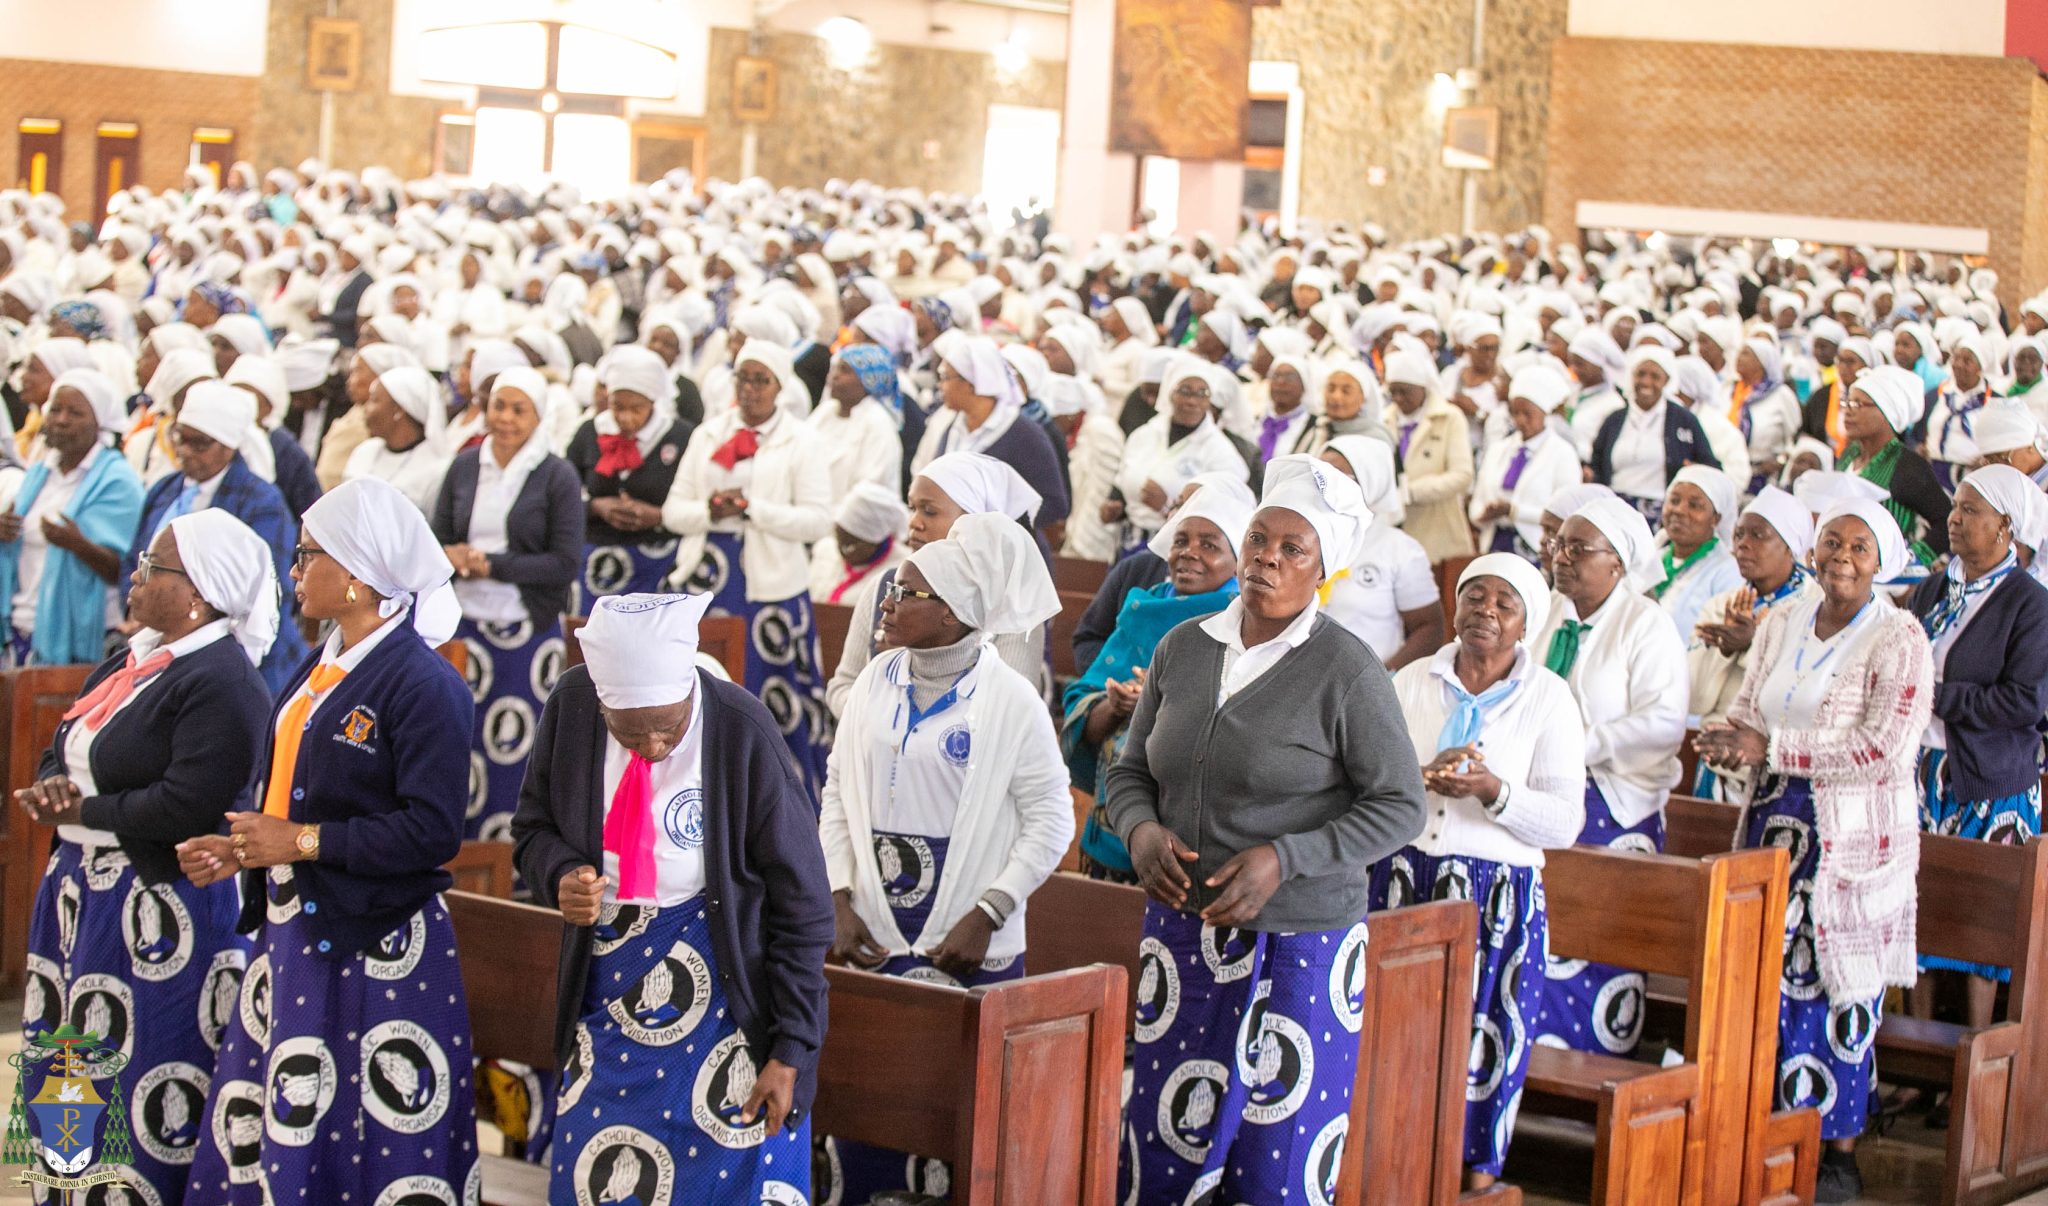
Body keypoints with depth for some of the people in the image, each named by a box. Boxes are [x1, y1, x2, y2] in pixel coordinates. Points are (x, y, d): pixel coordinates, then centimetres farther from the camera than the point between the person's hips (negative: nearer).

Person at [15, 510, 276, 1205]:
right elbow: (61, 755, 17)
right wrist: (50, 790, -7)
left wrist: (81, 812, -13)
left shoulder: (220, 683, -15)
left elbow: (186, 807, -24)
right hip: (82, 893, 10)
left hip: (162, 917, -10)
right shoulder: (131, 662, 15)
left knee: (141, 1094, -6)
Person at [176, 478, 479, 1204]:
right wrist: (244, 849, 7)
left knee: (360, 1142, -4)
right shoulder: (323, 670, 12)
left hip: (373, 950, -9)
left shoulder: (421, 683, -16)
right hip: (293, 931, 9)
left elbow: (432, 831, -22)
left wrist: (303, 842, -17)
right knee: (256, 1134, 11)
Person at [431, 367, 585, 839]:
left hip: (528, 630, -3)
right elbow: (436, 540, 11)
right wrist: (452, 556, -12)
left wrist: (492, 565, -13)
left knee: (516, 748, 0)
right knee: (461, 742, 1)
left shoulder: (558, 477, -4)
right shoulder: (464, 467, 7)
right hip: (466, 624, 3)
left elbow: (564, 564, -7)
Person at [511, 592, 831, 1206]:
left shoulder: (744, 734, -19)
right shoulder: (571, 705, -9)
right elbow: (535, 824, 9)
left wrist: (792, 1052, -12)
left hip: (720, 991, -4)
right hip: (605, 990, 4)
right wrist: (560, 876, -16)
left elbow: (802, 906, -12)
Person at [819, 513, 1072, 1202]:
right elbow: (839, 796, 9)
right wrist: (841, 904, -2)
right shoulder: (877, 681, 6)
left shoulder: (1009, 699, -8)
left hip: (966, 940, -4)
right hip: (873, 932, 4)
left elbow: (1050, 822, -7)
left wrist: (985, 918, -13)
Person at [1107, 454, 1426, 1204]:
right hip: (1182, 933, 5)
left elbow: (1400, 807, -9)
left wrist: (1282, 859, -19)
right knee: (1162, 1145, 6)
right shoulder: (1184, 648, 6)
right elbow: (1130, 772, 14)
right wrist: (1142, 831, -8)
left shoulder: (1344, 670, -10)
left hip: (1298, 945, -5)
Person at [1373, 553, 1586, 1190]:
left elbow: (1565, 822, -4)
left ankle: (1478, 1174, 9)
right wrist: (1422, 779, -15)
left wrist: (1493, 790, -17)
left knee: (1481, 1043, -3)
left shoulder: (1548, 698, 3)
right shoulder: (1411, 682, 9)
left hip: (1500, 897, -2)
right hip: (1402, 883, 2)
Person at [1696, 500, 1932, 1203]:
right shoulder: (1781, 626, 11)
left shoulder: (1898, 640, -8)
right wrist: (1729, 746, -12)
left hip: (1853, 841, -5)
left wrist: (1770, 749, -17)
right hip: (1773, 829, 5)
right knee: (1766, 984, 3)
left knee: (1837, 992, -3)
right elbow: (1748, 714, 13)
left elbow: (1882, 749, -17)